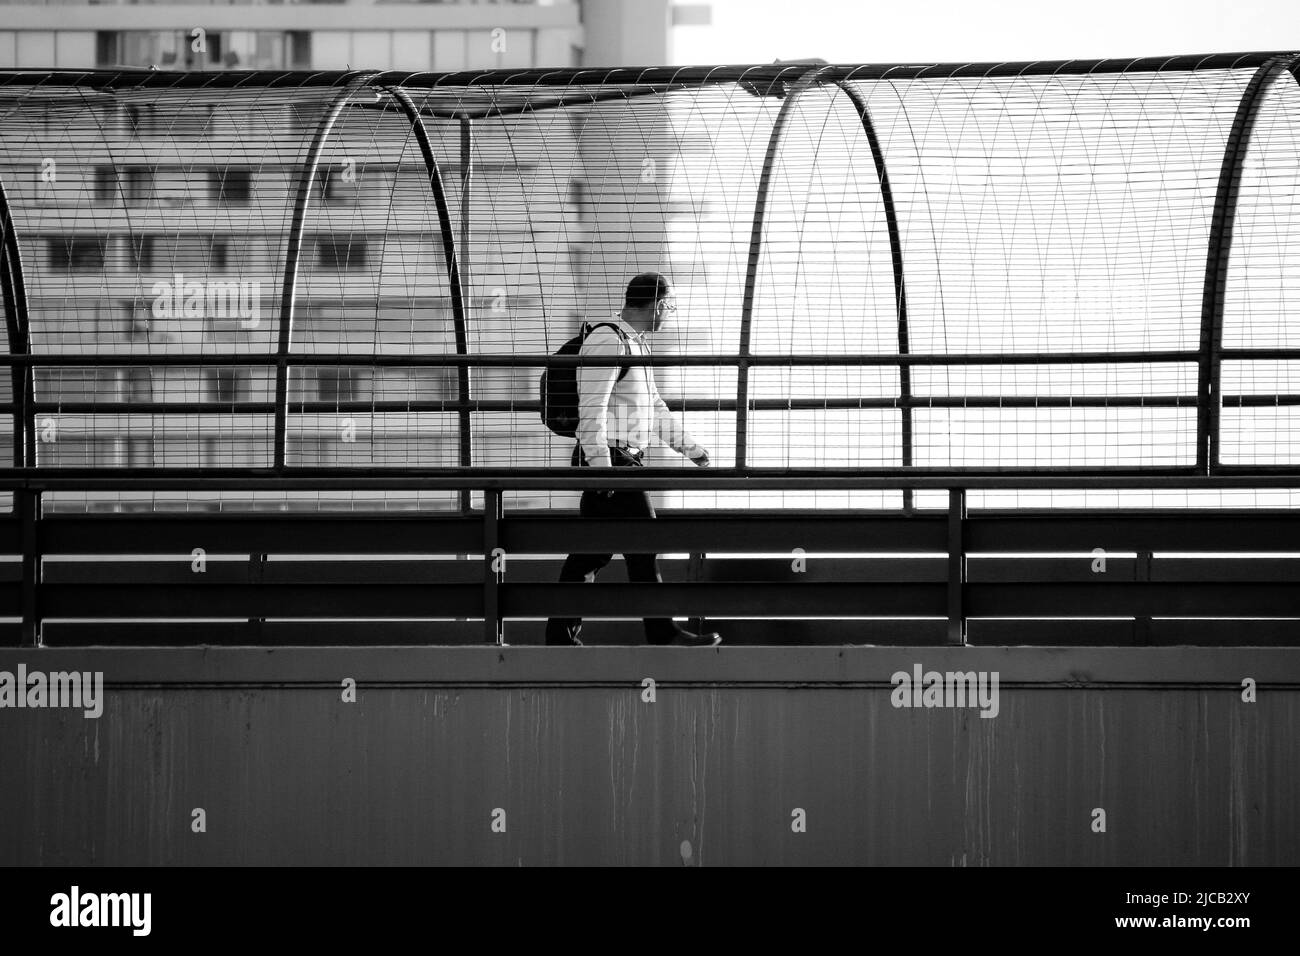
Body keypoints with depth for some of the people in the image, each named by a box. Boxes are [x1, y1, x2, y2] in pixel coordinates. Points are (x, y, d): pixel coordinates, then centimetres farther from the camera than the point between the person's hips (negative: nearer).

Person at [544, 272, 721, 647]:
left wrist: (692, 449, 31)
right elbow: (591, 408, -20)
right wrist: (601, 465, -25)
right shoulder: (607, 341, -13)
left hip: (625, 461, 10)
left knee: (593, 551, 8)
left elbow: (654, 406, 29)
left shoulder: (635, 344, 19)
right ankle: (663, 633, -1)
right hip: (610, 458, -10)